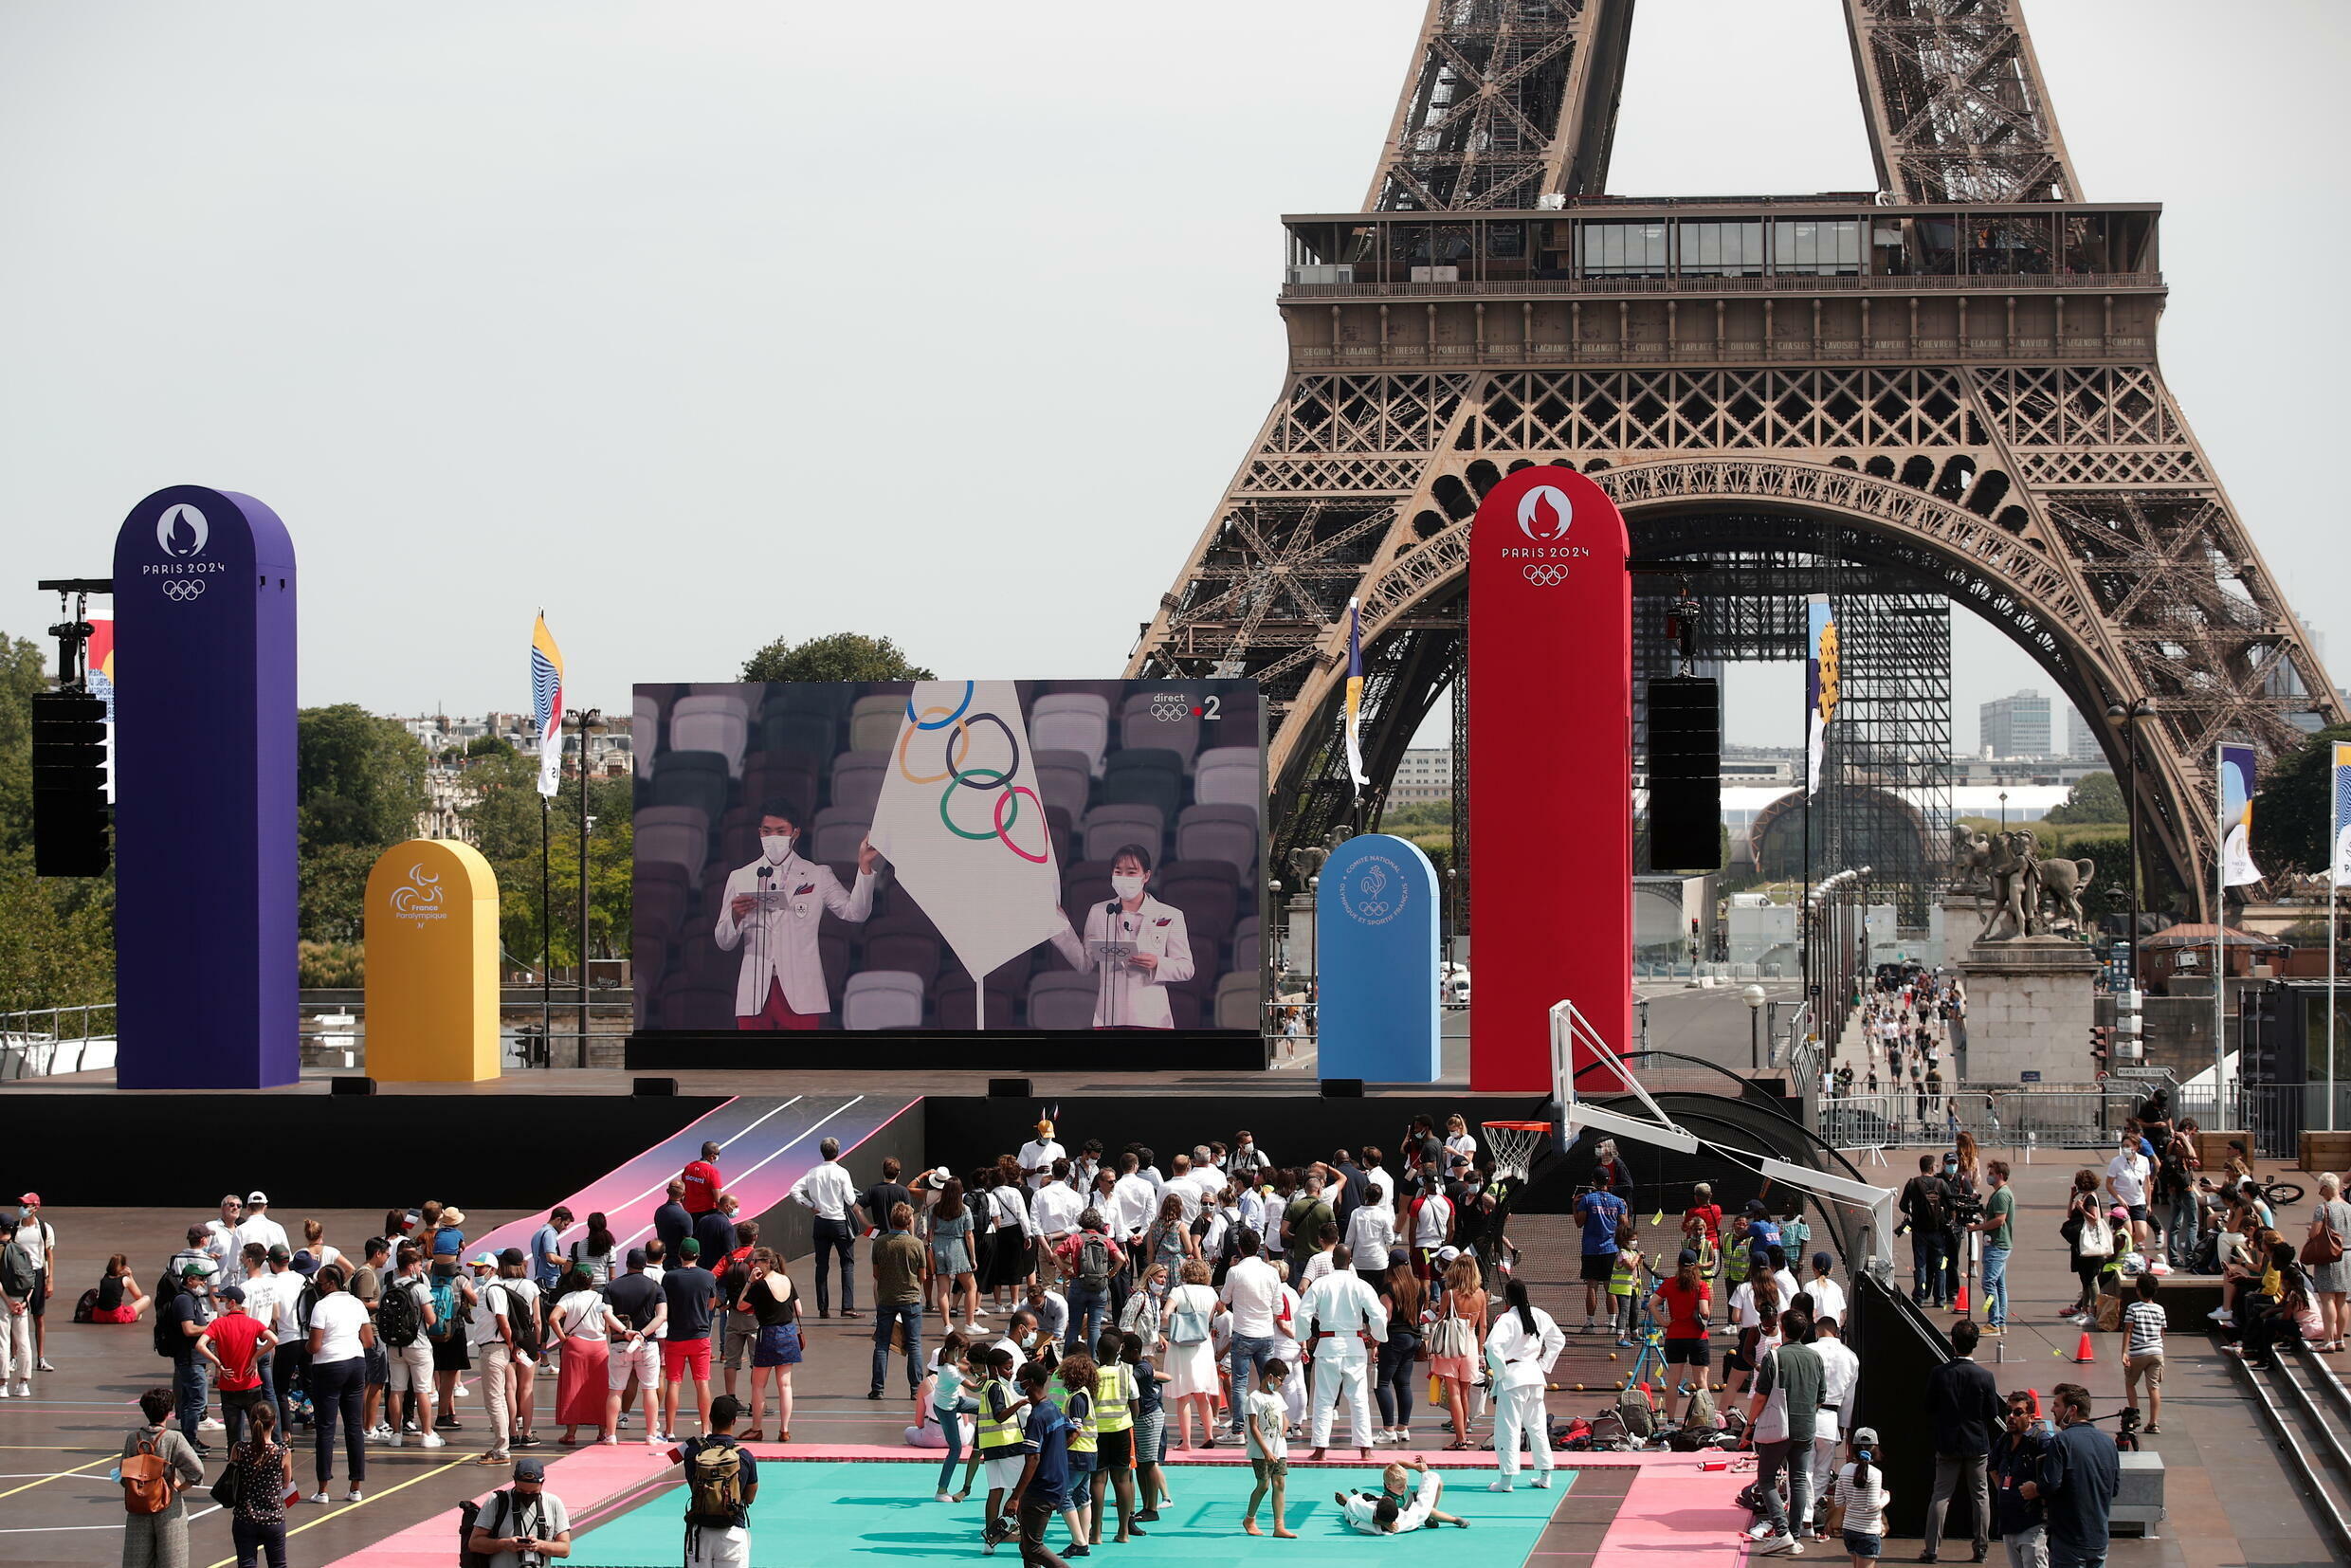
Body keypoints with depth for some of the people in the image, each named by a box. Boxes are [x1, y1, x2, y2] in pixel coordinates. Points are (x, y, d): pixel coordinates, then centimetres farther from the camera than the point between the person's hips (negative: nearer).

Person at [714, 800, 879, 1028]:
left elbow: (855, 912, -4)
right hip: (755, 996, 2)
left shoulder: (818, 876, 10)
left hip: (800, 995, -2)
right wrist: (735, 917, -11)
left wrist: (864, 867, -16)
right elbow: (724, 943, 12)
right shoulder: (740, 878, 13)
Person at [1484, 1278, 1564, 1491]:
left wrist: (1499, 1372, -13)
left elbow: (1493, 1346, -27)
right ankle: (1545, 1475, 21)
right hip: (1535, 1377, 6)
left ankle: (1507, 1479, -7)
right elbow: (1558, 1340, 19)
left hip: (1512, 1377, -6)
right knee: (1537, 1426, 17)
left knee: (1507, 1427, -3)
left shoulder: (1507, 1320, -15)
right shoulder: (1540, 1316, 6)